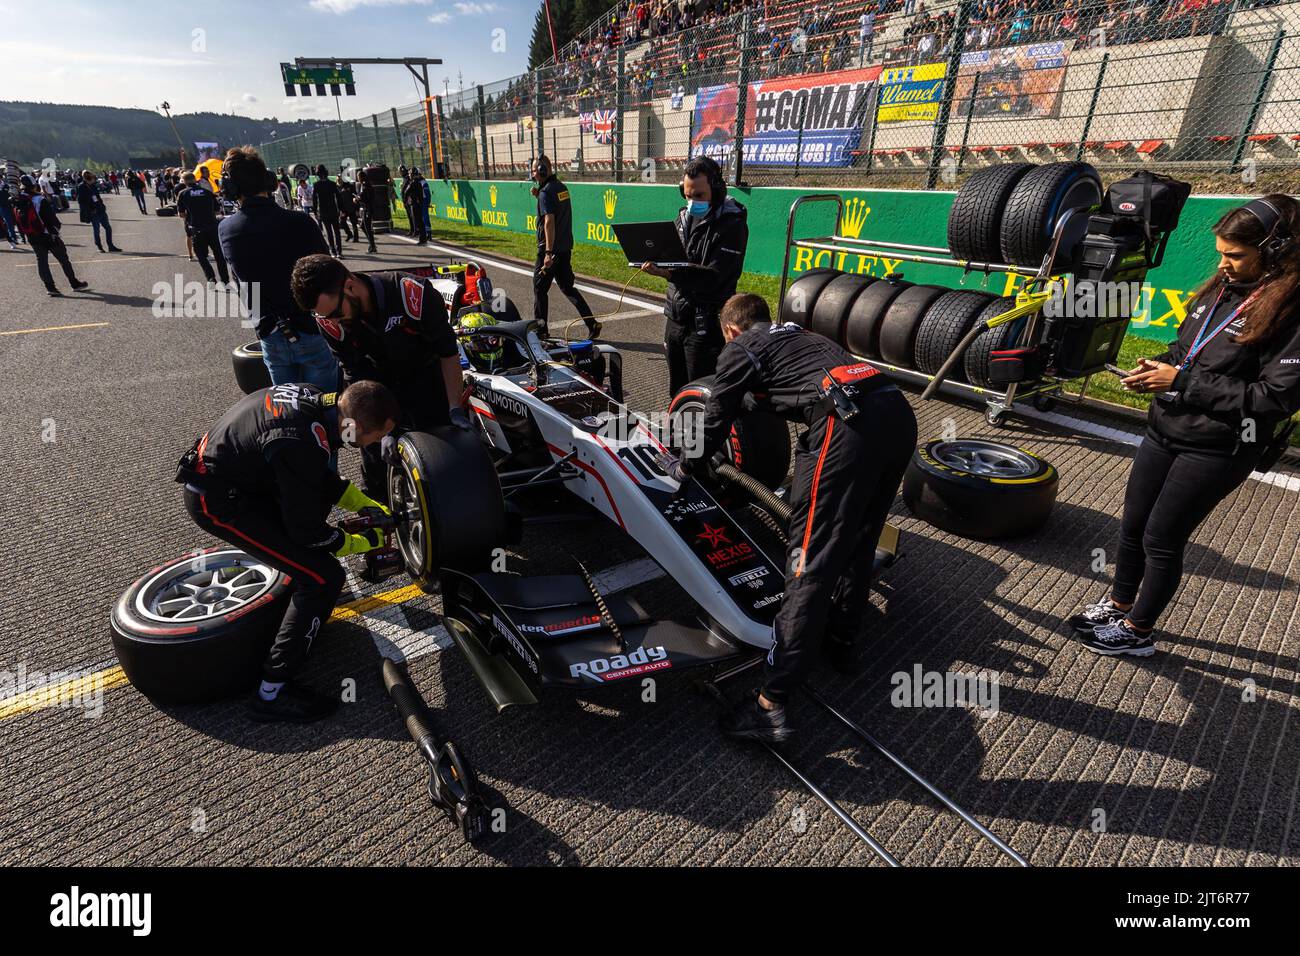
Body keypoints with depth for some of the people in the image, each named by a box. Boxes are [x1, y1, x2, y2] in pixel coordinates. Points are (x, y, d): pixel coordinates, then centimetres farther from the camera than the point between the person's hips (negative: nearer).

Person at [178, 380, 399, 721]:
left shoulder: (316, 398, -6)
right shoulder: (303, 445, -32)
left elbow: (322, 477, 12)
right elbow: (306, 530, -21)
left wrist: (368, 506, 11)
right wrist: (364, 542, -6)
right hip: (218, 500, -10)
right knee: (325, 577, -12)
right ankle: (272, 692, -3)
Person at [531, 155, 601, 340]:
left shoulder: (546, 192, -16)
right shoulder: (561, 187, 12)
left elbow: (549, 222, -25)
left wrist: (549, 253, -28)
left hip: (550, 248, -8)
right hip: (566, 247, 8)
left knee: (539, 288, 6)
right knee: (567, 287, 14)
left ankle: (540, 329, 14)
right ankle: (592, 324, 5)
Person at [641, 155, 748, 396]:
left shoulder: (732, 225, -11)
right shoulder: (685, 217, 11)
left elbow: (713, 277, -22)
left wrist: (669, 273, -33)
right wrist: (656, 260, -4)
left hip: (705, 324, -7)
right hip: (675, 317, 7)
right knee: (676, 389, 17)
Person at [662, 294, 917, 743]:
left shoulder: (739, 349, 16)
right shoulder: (800, 335, 35)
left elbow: (715, 421, 19)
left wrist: (684, 467, 36)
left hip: (848, 425, -8)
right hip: (899, 412, 8)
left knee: (811, 559, -9)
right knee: (857, 541, 22)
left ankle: (770, 705, -6)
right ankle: (841, 640, 39)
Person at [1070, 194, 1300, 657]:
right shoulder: (1220, 289, 6)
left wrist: (1182, 381, -20)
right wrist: (1158, 366, -3)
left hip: (1218, 448, -7)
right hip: (1165, 429, 7)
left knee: (1162, 538, 3)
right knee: (1132, 525, 15)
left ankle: (1137, 631, 22)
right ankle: (1119, 604, 35)